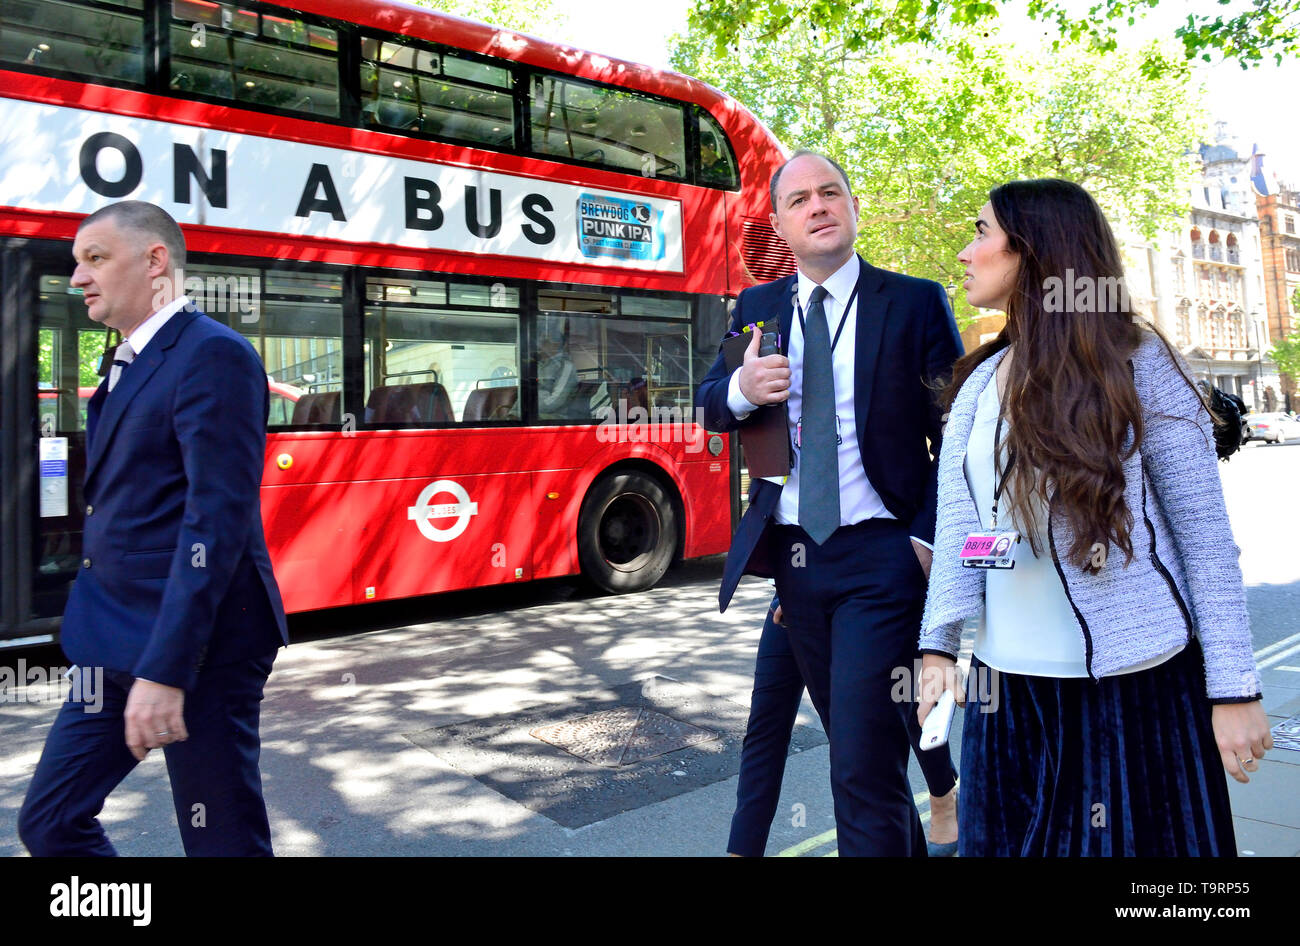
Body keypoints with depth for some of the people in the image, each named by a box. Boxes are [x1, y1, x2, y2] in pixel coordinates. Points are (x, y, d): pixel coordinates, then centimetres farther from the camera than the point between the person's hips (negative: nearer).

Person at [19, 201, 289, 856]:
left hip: (195, 648, -9)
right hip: (118, 647, 9)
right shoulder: (129, 364, 16)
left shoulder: (212, 355, -14)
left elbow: (216, 521, -22)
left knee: (223, 841, 5)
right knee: (48, 823, 14)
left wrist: (165, 671, -25)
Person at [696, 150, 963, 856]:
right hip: (793, 554, 5)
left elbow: (955, 435, -4)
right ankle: (910, 845, 43)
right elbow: (707, 407, 9)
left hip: (880, 558, -5)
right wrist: (740, 390, -14)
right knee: (851, 739, 20)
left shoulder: (916, 303, -2)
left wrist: (926, 538, -13)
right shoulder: (756, 308, 10)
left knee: (862, 762, -8)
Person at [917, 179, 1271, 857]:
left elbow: (1205, 532, -7)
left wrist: (1234, 688, -10)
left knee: (1140, 834, 11)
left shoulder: (1138, 363, -6)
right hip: (1009, 685, 4)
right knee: (1009, 836, 14)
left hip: (1138, 684, -4)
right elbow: (956, 525, 0)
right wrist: (939, 646, -10)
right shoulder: (976, 384, 6)